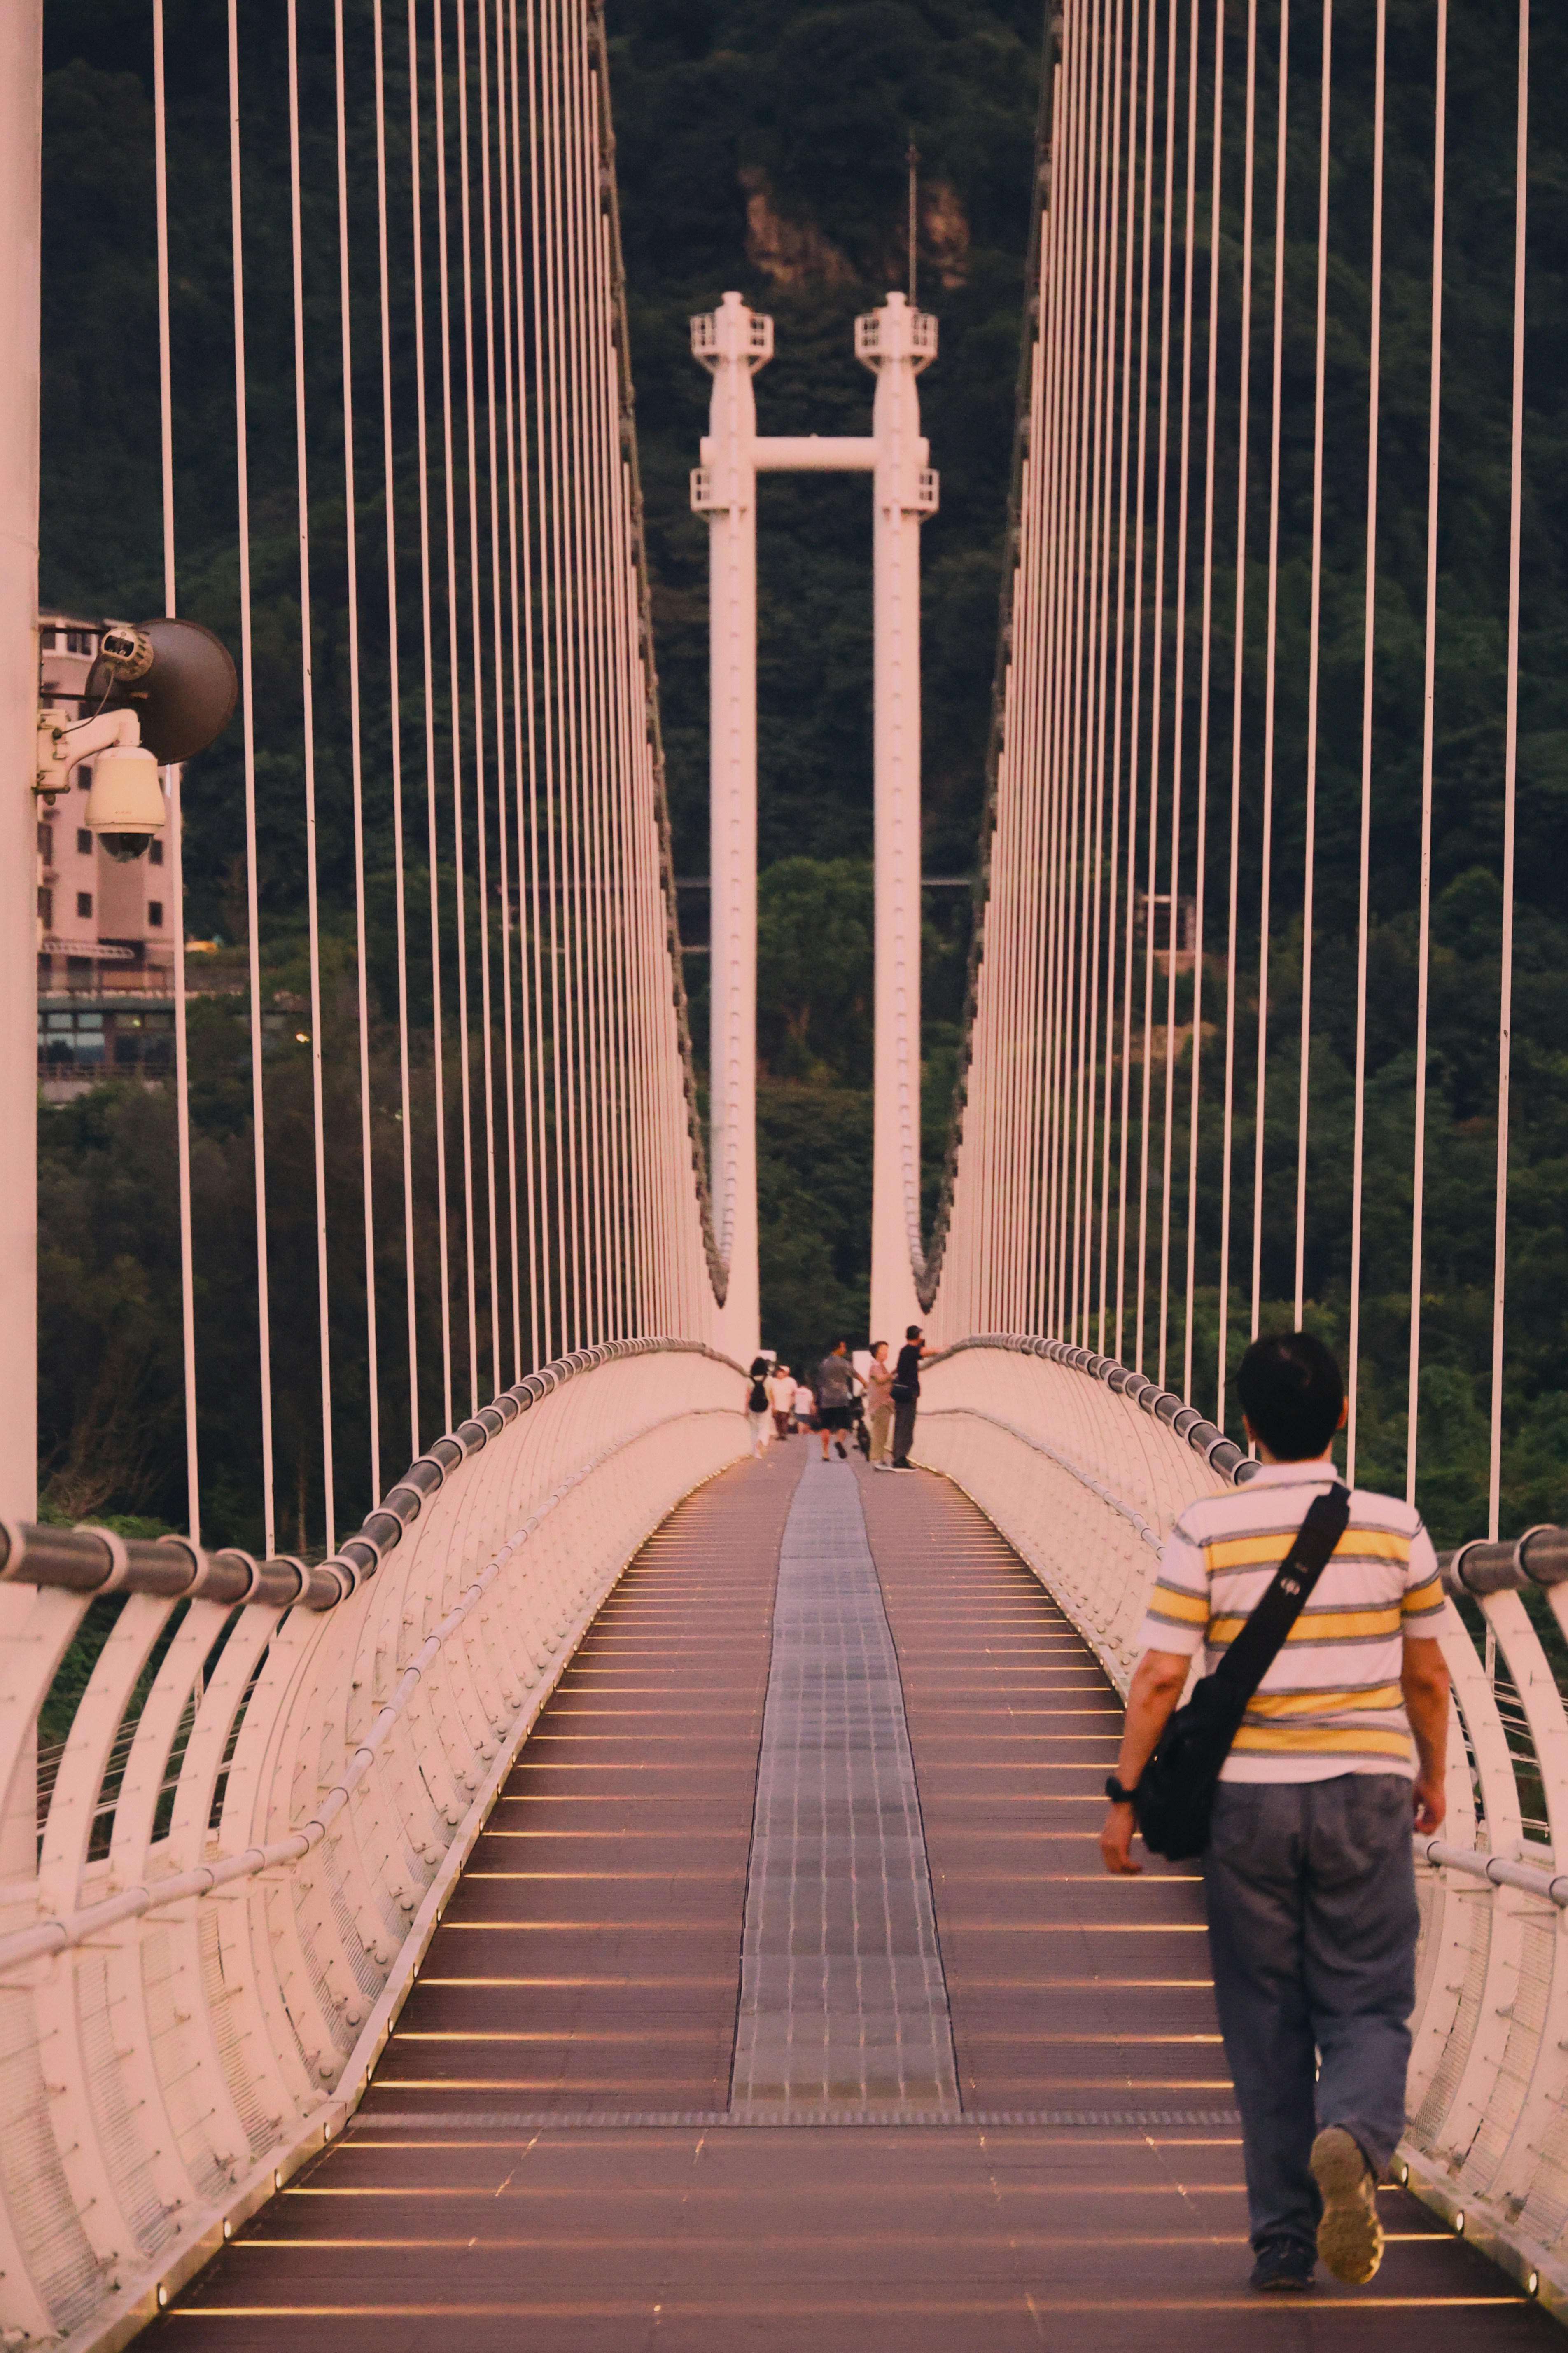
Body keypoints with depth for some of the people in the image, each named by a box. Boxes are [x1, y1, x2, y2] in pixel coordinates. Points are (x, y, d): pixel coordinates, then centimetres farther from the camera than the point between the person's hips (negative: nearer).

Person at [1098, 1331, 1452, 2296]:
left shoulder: (1206, 1530, -5)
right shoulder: (1394, 1526, 0)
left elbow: (1160, 1680, -8)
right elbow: (1427, 1679, 8)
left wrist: (1125, 1795, 1)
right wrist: (1432, 1776, 23)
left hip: (1250, 1795, 0)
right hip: (1366, 1792, 0)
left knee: (1266, 2025, 11)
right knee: (1367, 2008, 7)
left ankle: (1284, 2239, 14)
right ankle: (1353, 2139, -24)